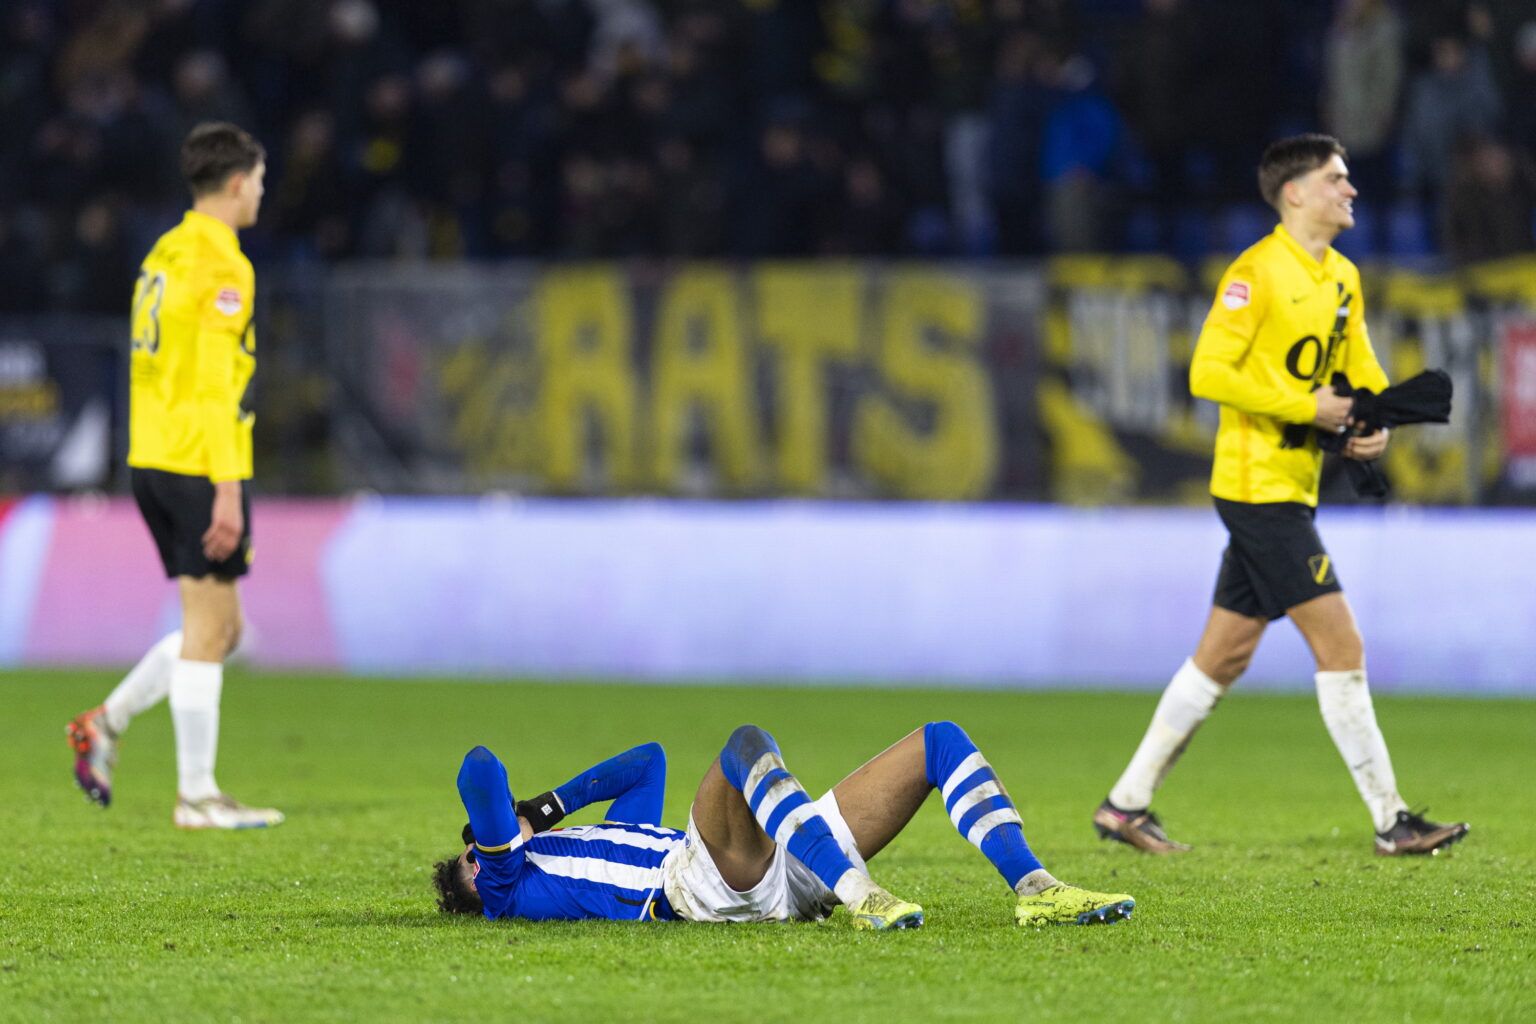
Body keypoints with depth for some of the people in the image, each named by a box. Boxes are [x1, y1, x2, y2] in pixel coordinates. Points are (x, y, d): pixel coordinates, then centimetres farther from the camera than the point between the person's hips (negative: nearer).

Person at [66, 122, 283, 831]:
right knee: (208, 632, -3)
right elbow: (214, 385, -19)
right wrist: (227, 489, -20)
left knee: (219, 630, 15)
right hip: (201, 465, -9)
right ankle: (197, 796, -1)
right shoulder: (220, 266, -13)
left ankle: (105, 724, 10)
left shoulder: (163, 255, 15)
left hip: (152, 461, 9)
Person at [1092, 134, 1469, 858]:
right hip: (1257, 484, -9)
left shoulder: (1342, 279, 13)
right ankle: (1389, 821, -6)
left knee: (1223, 657, 12)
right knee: (1340, 644, -10)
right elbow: (1208, 373, -19)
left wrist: (1376, 425, -1)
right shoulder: (1256, 272, -14)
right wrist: (1307, 406, -20)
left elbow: (1363, 372, 21)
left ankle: (1127, 803, 19)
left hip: (1293, 487, 9)